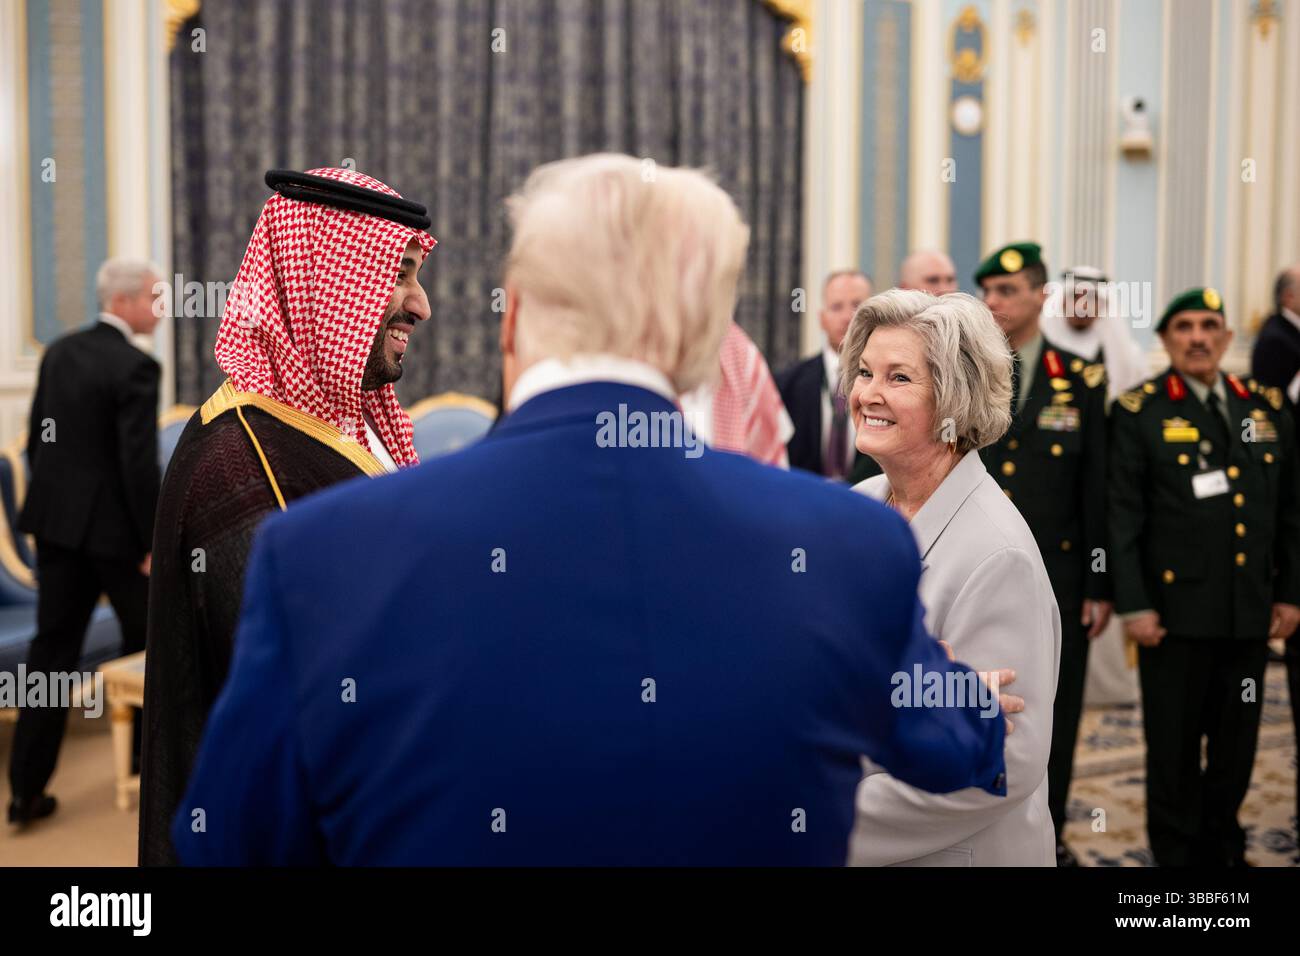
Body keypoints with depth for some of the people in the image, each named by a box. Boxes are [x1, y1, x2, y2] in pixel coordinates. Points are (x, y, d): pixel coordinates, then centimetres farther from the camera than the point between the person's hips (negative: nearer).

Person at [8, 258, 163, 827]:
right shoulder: (136, 367, -16)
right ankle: (146, 758, 27)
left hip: (57, 523, 7)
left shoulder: (58, 352, 8)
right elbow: (139, 464, -19)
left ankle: (26, 789, 10)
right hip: (114, 526, -7)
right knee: (145, 638, 12)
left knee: (53, 647, 9)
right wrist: (153, 543, -12)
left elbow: (36, 440, 12)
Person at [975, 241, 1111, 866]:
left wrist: (1100, 586, -1)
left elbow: (1098, 489, 1)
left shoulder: (1082, 382, 1)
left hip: (1056, 579, 0)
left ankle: (1048, 834, 29)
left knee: (1054, 715, 11)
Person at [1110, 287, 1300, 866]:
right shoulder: (1139, 412, -4)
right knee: (1174, 744, 6)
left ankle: (1222, 848, 32)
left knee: (1237, 742, 13)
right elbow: (1123, 516, -8)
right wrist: (1133, 604, -13)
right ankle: (1177, 854, 22)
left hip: (1251, 612, 4)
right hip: (1175, 608, -4)